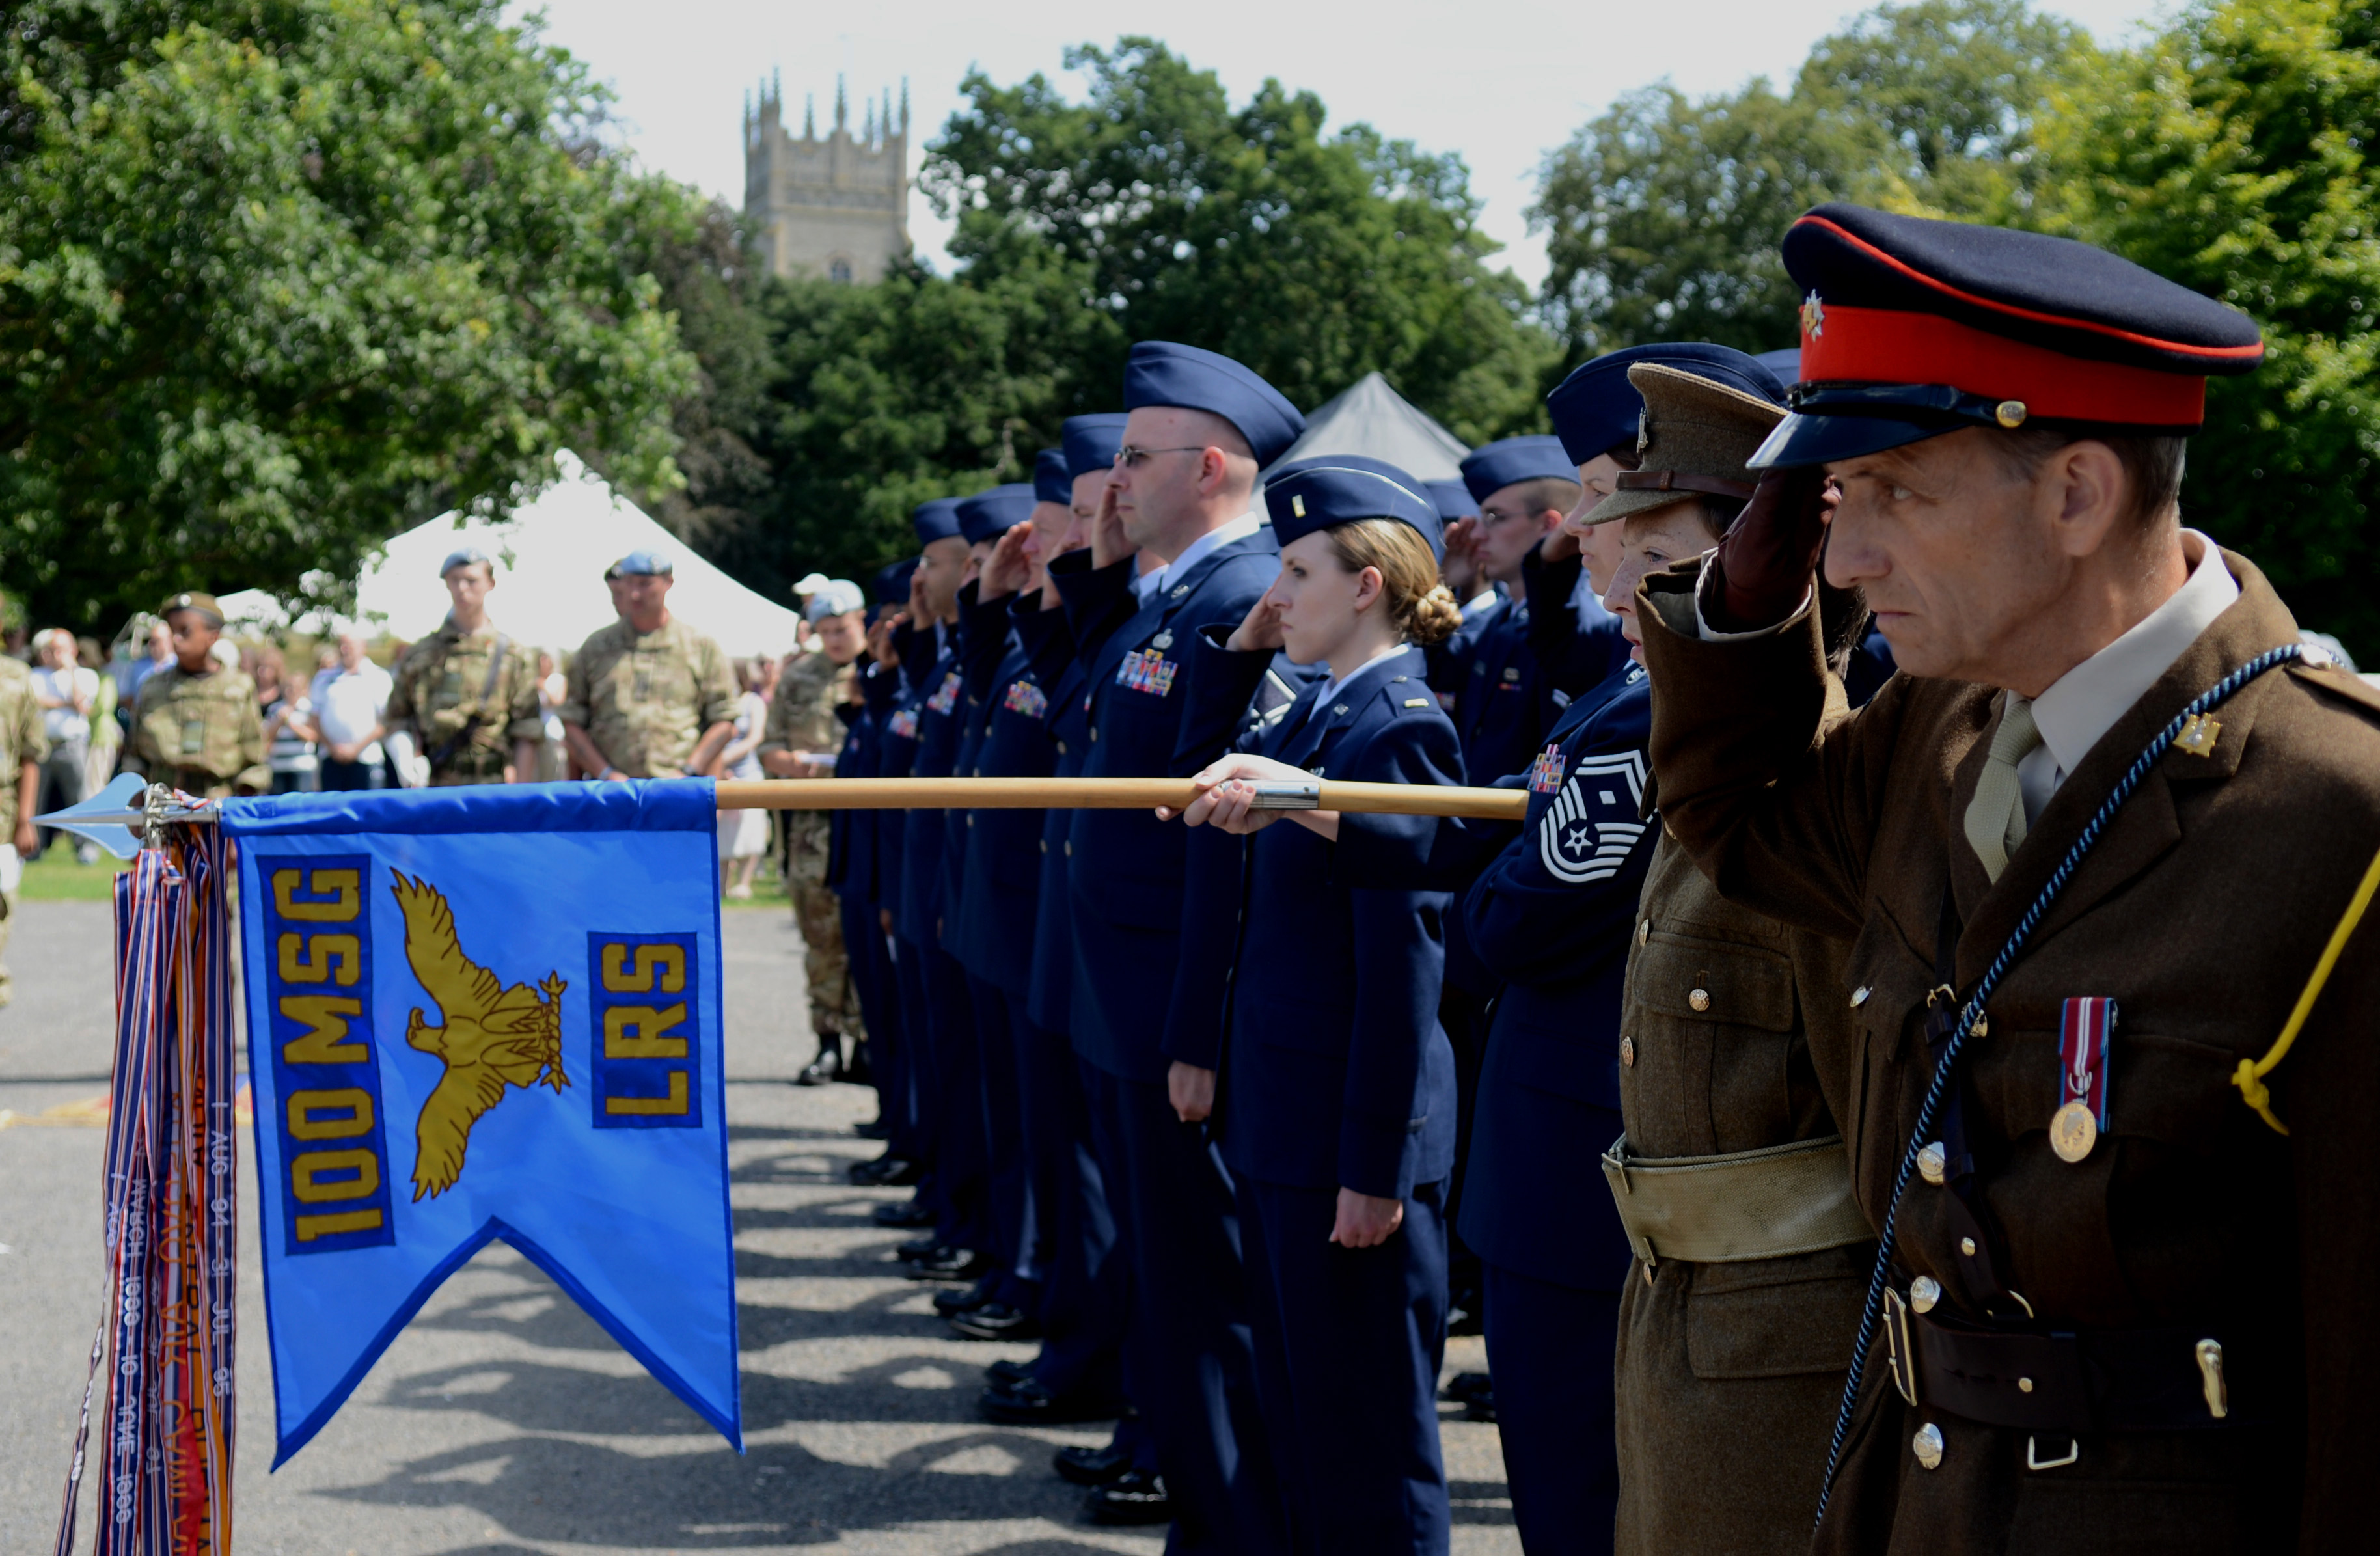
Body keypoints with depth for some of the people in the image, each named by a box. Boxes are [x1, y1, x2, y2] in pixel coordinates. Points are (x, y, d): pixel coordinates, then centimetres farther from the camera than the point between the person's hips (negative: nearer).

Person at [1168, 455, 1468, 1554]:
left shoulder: (1398, 730, -16)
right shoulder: (1309, 717, 11)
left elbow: (1404, 958, -19)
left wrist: (1373, 1165, -19)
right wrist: (1234, 652, 9)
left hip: (1348, 1134, -9)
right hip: (1276, 1125, 9)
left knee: (1369, 1451, 1)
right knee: (1297, 1423, 18)